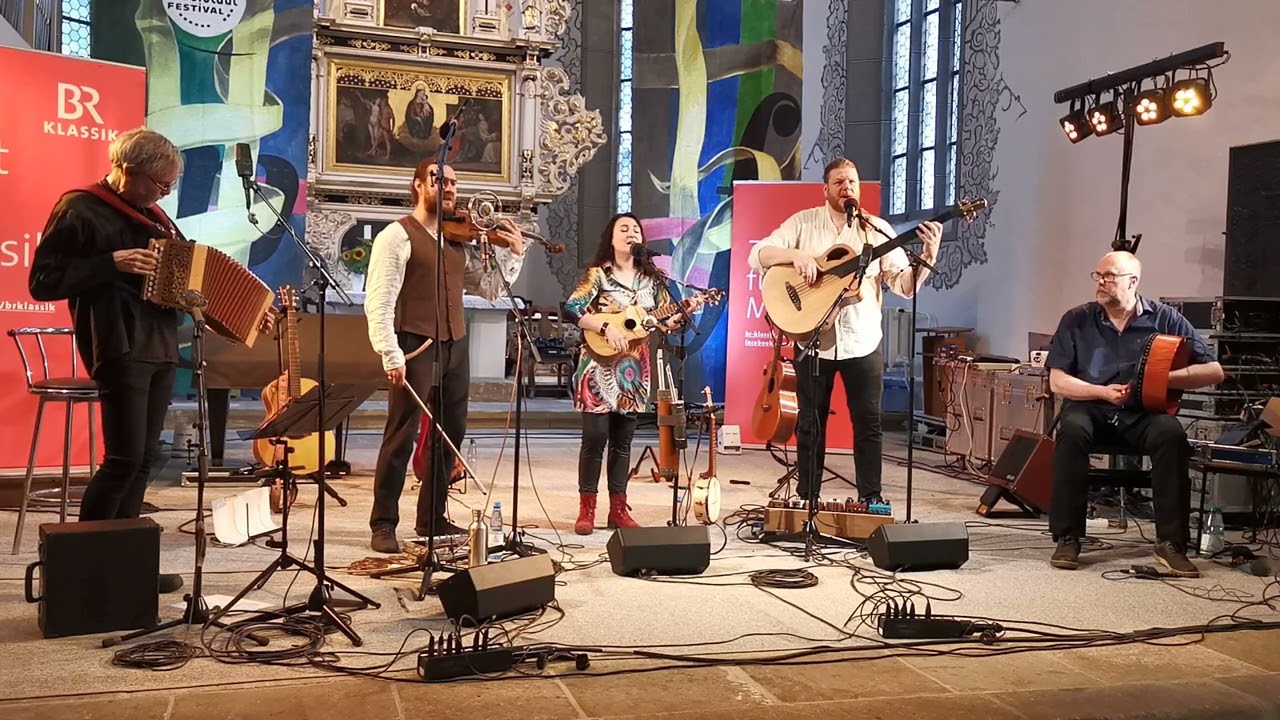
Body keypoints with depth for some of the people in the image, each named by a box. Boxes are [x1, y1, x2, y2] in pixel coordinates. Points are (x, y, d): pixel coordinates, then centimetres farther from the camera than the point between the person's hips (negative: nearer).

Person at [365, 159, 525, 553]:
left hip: (455, 347, 7)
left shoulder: (459, 243, 15)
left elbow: (490, 288, 20)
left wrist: (514, 253, 7)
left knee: (450, 435, 12)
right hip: (415, 347, -7)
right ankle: (383, 524, 7)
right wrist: (390, 354, -19)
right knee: (401, 436, -3)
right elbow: (379, 302, -11)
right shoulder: (398, 236, -5)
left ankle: (431, 518, 24)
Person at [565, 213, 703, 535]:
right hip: (600, 367, -4)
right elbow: (571, 308, -13)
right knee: (595, 436, -6)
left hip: (634, 370, 4)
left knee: (623, 439, 8)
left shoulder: (651, 279, 10)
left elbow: (664, 322, 11)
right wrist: (606, 327, -21)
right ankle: (587, 509, 3)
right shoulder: (597, 274, -3)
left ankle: (618, 508, 14)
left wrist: (685, 312, -8)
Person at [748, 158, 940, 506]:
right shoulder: (803, 222, 1)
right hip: (812, 340, 0)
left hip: (862, 343, 1)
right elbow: (756, 256, -7)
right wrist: (795, 254, -24)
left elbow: (906, 285, -3)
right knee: (810, 424, 9)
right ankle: (807, 501, 20)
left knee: (868, 422, 4)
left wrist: (928, 257, -21)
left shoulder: (877, 229, 1)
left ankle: (870, 499, 16)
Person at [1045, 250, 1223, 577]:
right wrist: (1104, 392, -14)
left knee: (1171, 433, -32)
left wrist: (1162, 378, -14)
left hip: (1143, 413, 0)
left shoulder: (1165, 319, 2)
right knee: (1072, 429, -33)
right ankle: (1067, 538, -26)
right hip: (1090, 407, 0)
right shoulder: (1077, 320, 4)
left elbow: (1214, 371, 0)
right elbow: (1057, 381, 0)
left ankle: (1171, 542, -22)